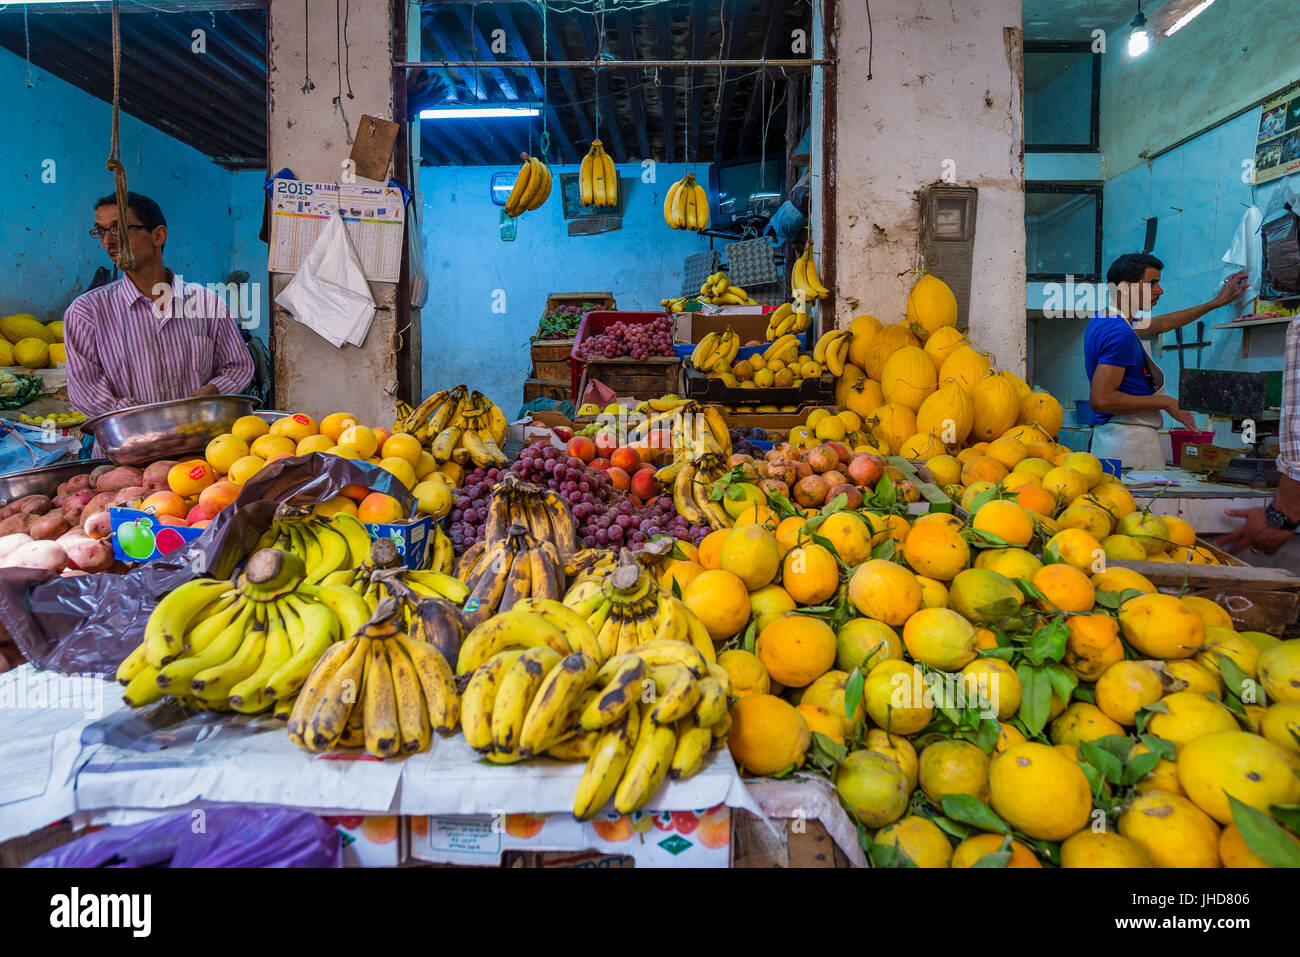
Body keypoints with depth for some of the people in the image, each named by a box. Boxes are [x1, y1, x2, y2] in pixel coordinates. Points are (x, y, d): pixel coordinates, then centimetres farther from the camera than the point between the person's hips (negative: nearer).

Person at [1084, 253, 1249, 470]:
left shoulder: (1103, 321, 16)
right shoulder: (1120, 333, -17)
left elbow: (1161, 324, 34)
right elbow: (1100, 400, -24)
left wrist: (1217, 302, 40)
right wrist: (1164, 402, -13)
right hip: (1129, 441, -10)